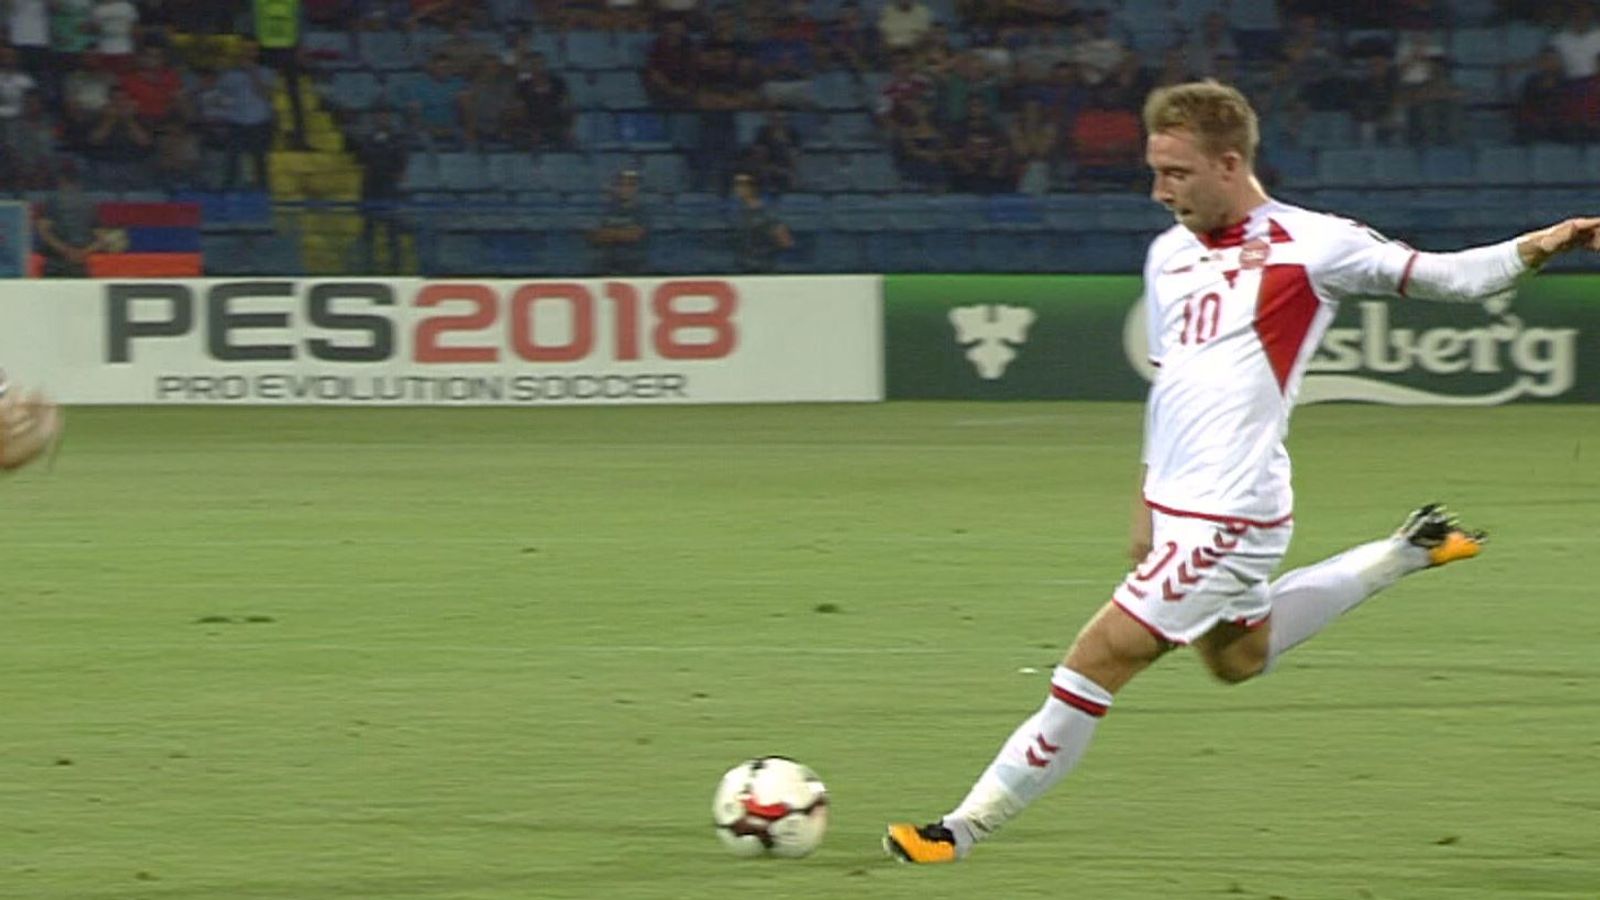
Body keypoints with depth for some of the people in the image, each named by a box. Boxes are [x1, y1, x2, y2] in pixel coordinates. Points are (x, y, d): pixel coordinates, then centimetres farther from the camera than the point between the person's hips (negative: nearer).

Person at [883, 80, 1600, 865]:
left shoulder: (1309, 245, -12)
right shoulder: (1170, 253, 10)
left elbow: (1449, 276, -7)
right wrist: (1147, 498, 21)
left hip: (1226, 516, -9)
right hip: (1175, 507, 9)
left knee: (1098, 660, -9)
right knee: (1237, 658, 27)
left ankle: (967, 829, -1)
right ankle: (1404, 555, 35)